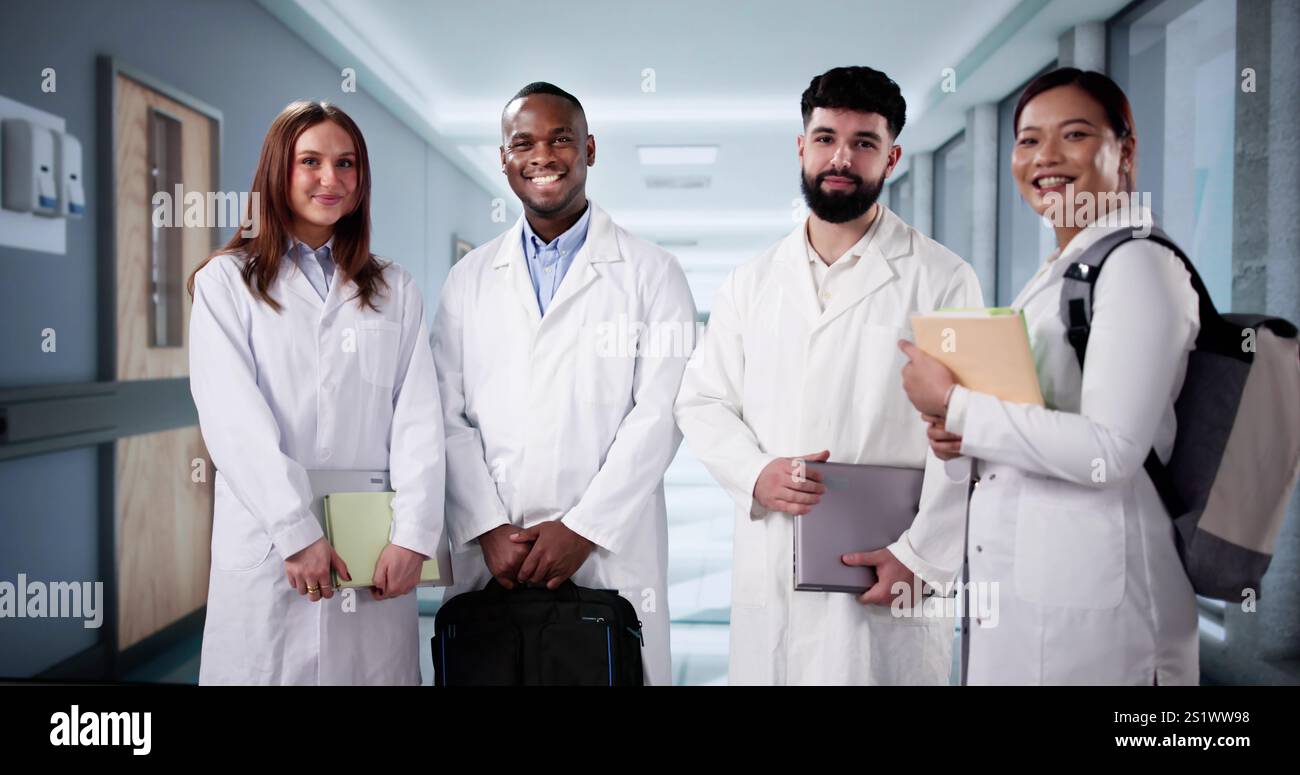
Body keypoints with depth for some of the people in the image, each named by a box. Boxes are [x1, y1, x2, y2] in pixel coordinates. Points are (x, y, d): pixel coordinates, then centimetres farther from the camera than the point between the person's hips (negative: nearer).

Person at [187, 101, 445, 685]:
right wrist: (297, 532, -15)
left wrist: (412, 536, -10)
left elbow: (418, 418, 1)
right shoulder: (226, 281, 4)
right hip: (268, 549, -2)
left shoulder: (395, 290, 12)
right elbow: (232, 418, -7)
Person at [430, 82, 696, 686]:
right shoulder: (470, 279, 11)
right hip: (486, 557, 2)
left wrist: (583, 529, -12)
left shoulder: (651, 273, 2)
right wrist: (488, 530, -7)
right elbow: (450, 418, 5)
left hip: (608, 555, -2)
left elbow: (659, 413, -6)